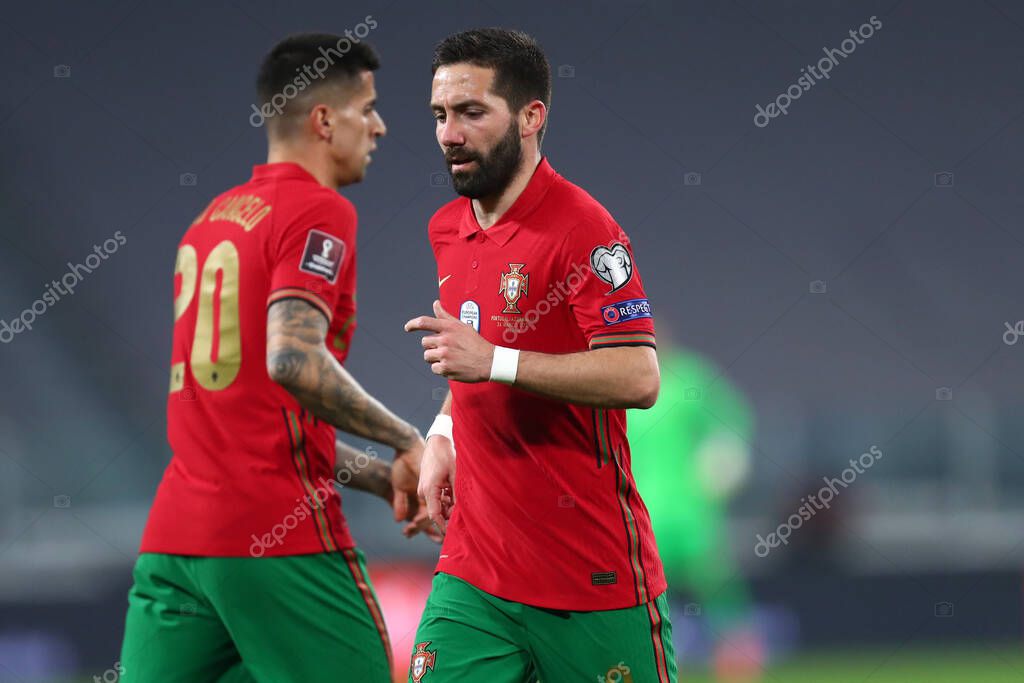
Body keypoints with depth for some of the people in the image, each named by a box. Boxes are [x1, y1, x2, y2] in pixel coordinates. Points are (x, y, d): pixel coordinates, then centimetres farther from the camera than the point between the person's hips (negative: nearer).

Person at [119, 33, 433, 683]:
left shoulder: (212, 220, 20)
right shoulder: (320, 214, -6)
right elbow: (293, 361, -22)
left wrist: (384, 476, 22)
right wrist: (407, 441, -12)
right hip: (282, 539, -8)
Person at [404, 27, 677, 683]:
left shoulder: (580, 227, -13)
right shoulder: (449, 229, 13)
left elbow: (639, 378, -22)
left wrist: (494, 361, -27)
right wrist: (444, 434, 12)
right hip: (474, 573, 6)